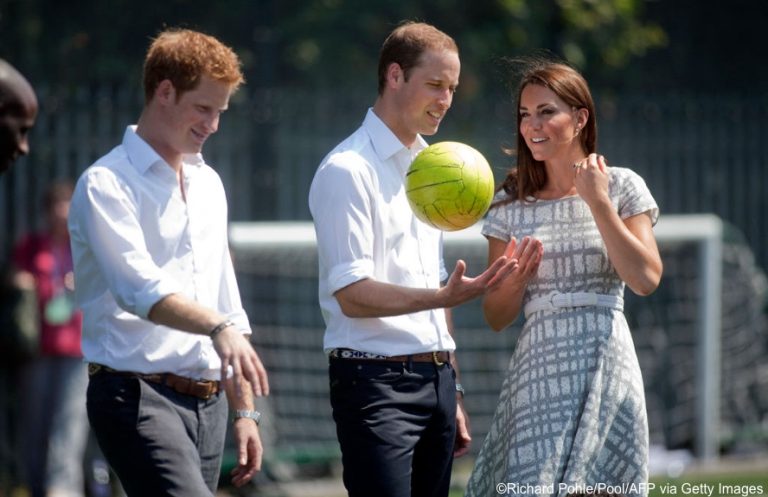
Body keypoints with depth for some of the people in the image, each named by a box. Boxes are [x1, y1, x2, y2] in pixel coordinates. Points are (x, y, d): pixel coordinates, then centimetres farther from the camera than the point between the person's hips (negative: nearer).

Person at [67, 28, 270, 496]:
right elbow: (140, 288, -22)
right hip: (137, 394, -8)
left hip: (207, 402, 8)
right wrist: (219, 329, -37)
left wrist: (245, 409, 22)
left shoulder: (208, 183, 20)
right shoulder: (106, 185, -6)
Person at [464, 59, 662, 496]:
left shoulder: (622, 187, 2)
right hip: (539, 368, 2)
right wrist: (515, 277, -10)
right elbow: (497, 318, 10)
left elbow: (646, 279, -11)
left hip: (605, 365, -2)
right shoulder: (511, 205, 8)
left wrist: (598, 202, -11)